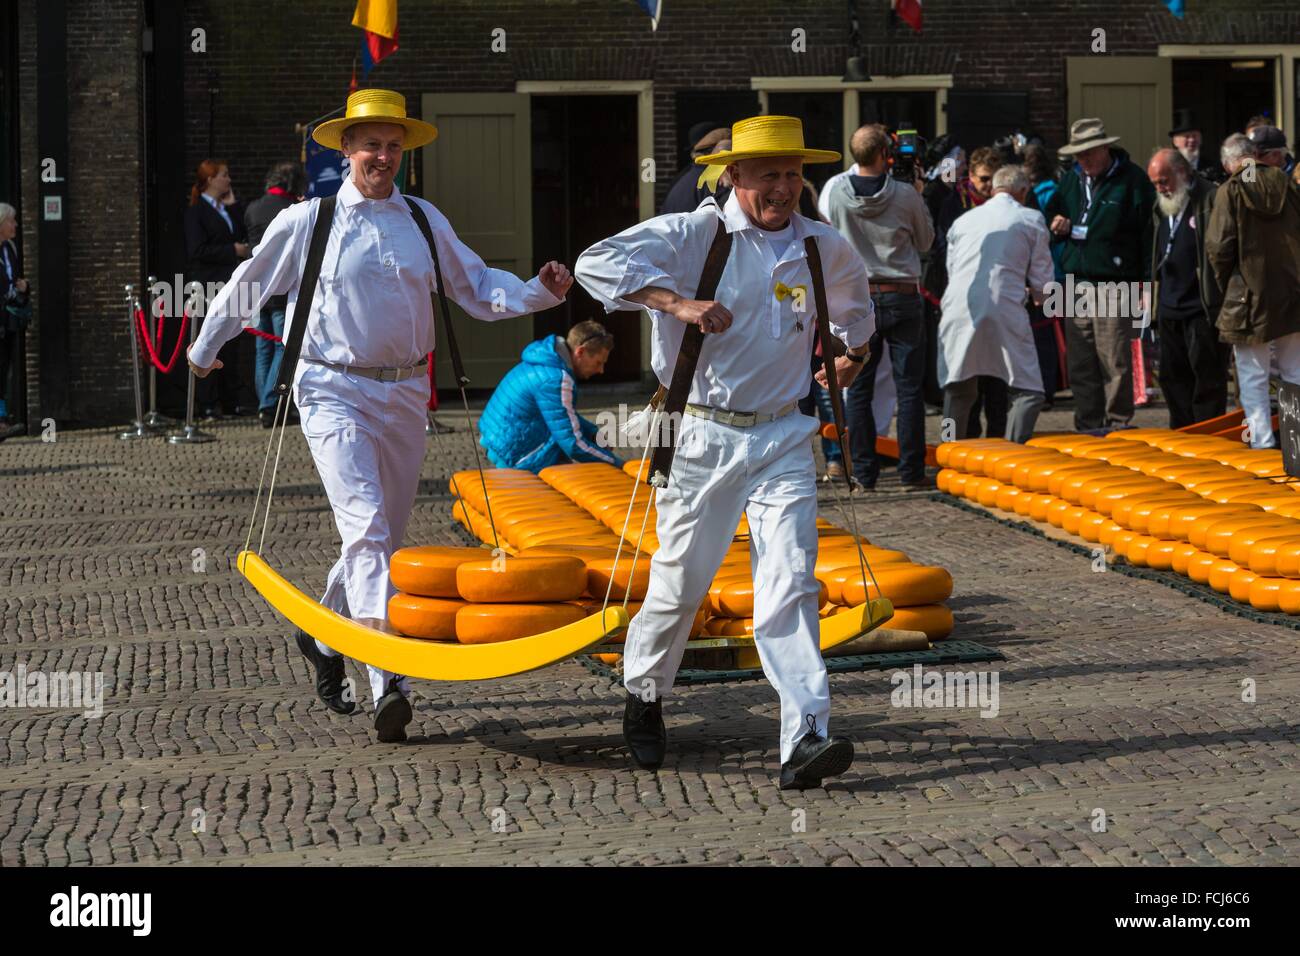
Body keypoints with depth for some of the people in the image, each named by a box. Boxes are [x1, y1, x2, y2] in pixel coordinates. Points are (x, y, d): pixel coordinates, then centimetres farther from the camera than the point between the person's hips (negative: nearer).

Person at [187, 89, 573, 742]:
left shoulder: (425, 221, 10)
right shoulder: (306, 222, 0)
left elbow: (478, 288, 10)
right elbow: (248, 286, 13)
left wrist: (539, 292, -8)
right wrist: (204, 350, 24)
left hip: (404, 394, 5)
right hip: (335, 393, -5)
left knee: (384, 534, 13)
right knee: (367, 526, -20)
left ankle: (325, 635, 38)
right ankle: (387, 683, -29)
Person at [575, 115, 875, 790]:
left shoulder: (824, 249, 9)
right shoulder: (690, 235, -6)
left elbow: (852, 290, 34)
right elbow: (597, 262, -19)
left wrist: (854, 350, 39)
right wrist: (678, 302, -26)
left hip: (783, 437, 2)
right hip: (702, 436, -2)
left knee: (790, 587, -11)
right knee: (681, 582, 7)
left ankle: (805, 740, -17)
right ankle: (644, 695, 34)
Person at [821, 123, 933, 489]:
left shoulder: (835, 190, -7)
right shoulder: (905, 195, -10)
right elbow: (925, 241, 6)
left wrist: (859, 168, 21)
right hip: (902, 297, -1)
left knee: (858, 389, 7)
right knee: (909, 388, 4)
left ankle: (863, 472, 7)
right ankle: (911, 471, 6)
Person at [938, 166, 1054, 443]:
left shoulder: (963, 220, 22)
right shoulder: (1031, 220, 10)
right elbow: (1041, 281, 9)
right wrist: (1040, 297, 32)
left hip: (958, 311, 4)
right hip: (1005, 310, -4)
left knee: (958, 390, 15)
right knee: (1027, 391, -1)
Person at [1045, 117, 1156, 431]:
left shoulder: (1132, 179, -5)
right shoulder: (1071, 180, 13)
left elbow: (1149, 233, -7)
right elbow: (1051, 213, 29)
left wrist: (1147, 284, -11)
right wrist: (1057, 225, 3)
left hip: (1113, 285, -6)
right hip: (1077, 283, 6)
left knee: (1115, 363, -5)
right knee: (1081, 364, 8)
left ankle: (1118, 425, 4)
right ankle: (1087, 427, 15)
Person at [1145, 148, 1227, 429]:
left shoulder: (1210, 198, -8)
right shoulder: (1162, 205, 17)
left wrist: (1220, 300, -15)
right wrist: (1153, 295, 19)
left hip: (1202, 308, -8)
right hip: (1169, 307, 8)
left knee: (1207, 374, -3)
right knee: (1172, 374, 10)